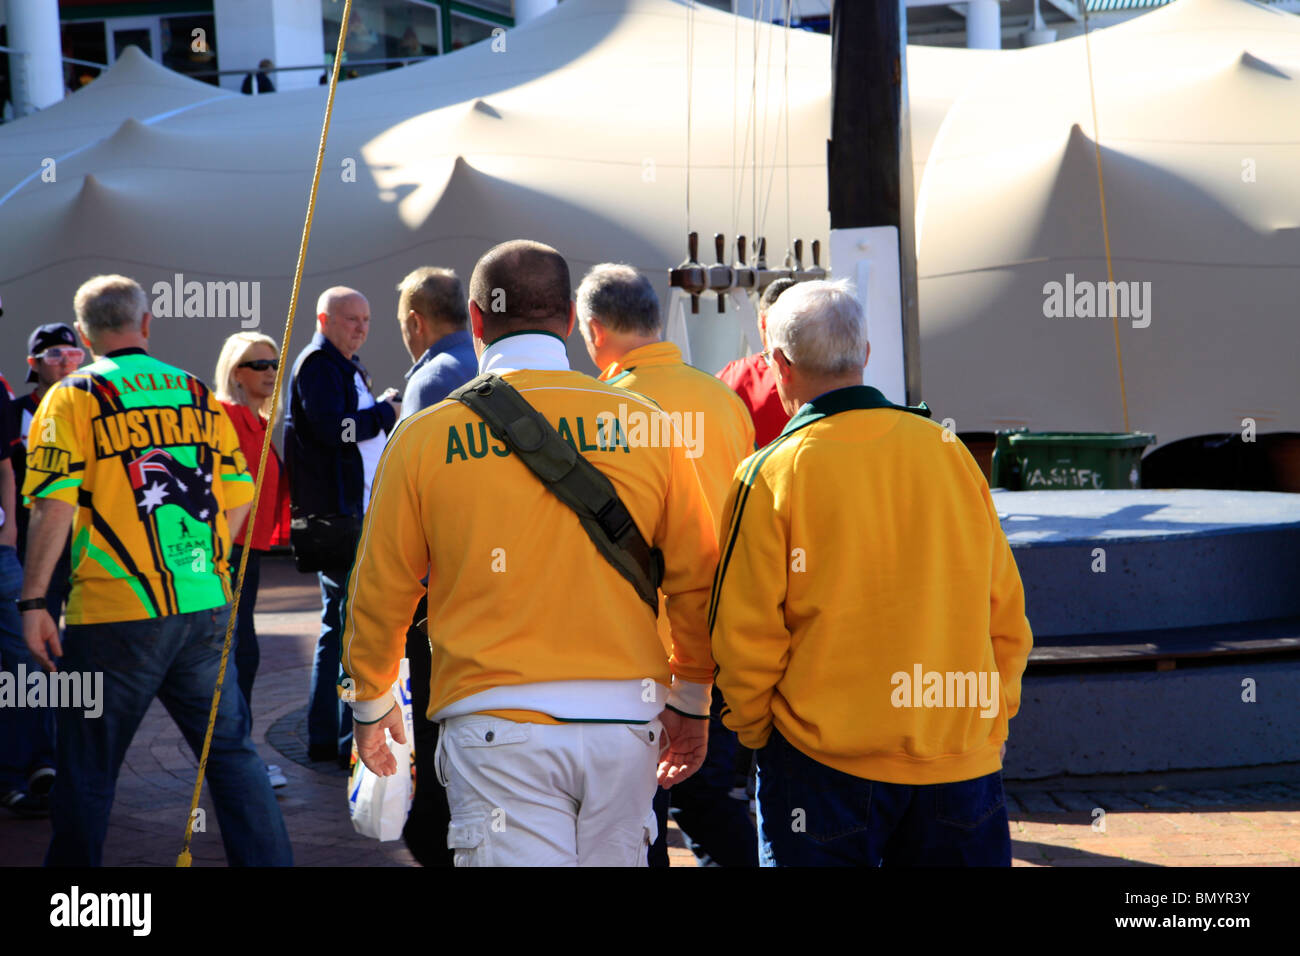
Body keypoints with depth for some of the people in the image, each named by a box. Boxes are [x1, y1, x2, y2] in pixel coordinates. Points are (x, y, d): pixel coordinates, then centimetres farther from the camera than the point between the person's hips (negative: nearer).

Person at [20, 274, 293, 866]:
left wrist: (33, 601, -7)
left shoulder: (72, 398, -3)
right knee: (230, 750, 10)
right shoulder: (197, 394, 10)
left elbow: (53, 506, -11)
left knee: (87, 772, 6)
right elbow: (237, 500, 9)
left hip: (114, 616, -4)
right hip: (206, 609, 4)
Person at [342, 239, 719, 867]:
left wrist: (370, 707, 23)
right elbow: (696, 584, 8)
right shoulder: (644, 426, 2)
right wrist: (691, 703, 22)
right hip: (624, 721, 2)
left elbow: (380, 595, 6)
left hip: (498, 731, -2)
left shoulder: (425, 438, -2)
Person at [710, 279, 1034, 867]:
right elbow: (1006, 618, 7)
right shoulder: (948, 452, 3)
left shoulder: (771, 475, -8)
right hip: (962, 762, 3)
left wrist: (754, 732, 9)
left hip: (827, 763, -3)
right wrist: (990, 723, 17)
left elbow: (746, 636, -7)